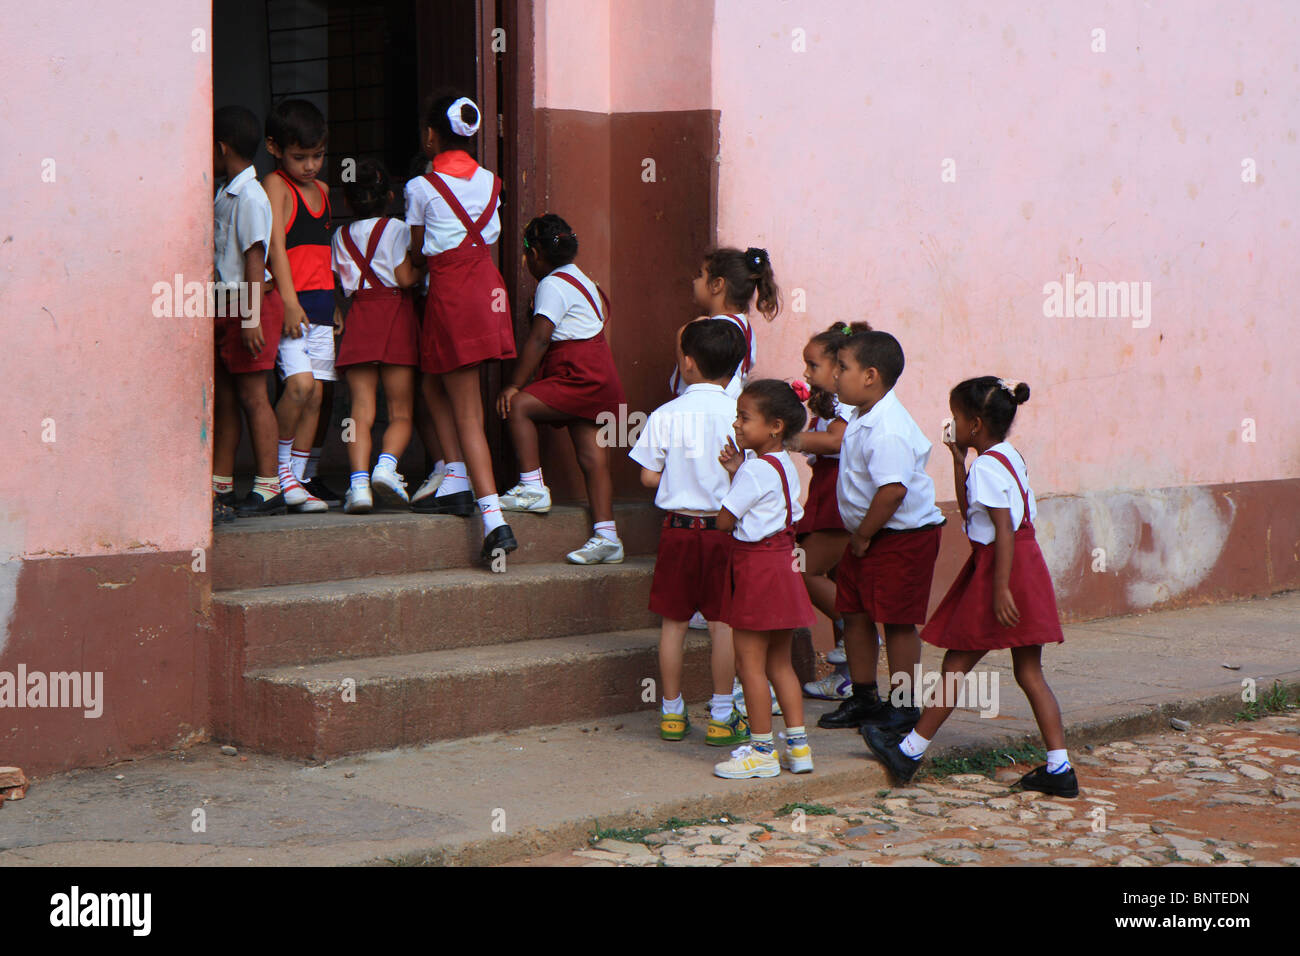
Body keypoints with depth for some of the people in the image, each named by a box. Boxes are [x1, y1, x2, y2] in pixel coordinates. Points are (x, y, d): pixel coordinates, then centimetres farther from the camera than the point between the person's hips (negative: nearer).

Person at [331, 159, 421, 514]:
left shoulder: (341, 236, 14)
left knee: (361, 410, -2)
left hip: (358, 314, 3)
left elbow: (337, 282, 15)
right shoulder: (395, 229, 1)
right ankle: (387, 465, -24)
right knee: (401, 411, 2)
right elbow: (405, 278, -7)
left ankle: (359, 479, -20)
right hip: (394, 312, -3)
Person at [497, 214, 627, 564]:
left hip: (581, 377, -10)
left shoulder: (553, 284, -8)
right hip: (596, 377, 10)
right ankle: (606, 536, 1)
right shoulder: (582, 280, 22)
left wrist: (515, 384, -13)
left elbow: (539, 339, -15)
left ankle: (533, 487, -14)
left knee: (518, 406, -15)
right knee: (591, 455, 5)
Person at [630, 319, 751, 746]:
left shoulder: (664, 415, -4)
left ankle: (672, 714, 16)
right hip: (724, 527, -1)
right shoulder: (738, 414, -7)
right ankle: (721, 717, 8)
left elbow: (649, 477, -2)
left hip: (678, 527, 1)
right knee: (723, 622, 4)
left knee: (673, 622, 9)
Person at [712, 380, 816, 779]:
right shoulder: (784, 464, 10)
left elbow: (724, 521, -14)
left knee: (749, 661, -1)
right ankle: (797, 745, 17)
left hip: (756, 566, -9)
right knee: (779, 661, 15)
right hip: (781, 562, 9)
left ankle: (762, 750, 3)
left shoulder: (755, 469, -17)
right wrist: (737, 470, 1)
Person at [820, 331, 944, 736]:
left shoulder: (888, 430, -25)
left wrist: (864, 535, -20)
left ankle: (904, 707, 10)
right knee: (854, 612, 14)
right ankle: (864, 699, 27)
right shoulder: (864, 420, 8)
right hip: (866, 536, 10)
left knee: (896, 622, -2)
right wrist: (858, 536, 16)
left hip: (902, 537, -10)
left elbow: (892, 489, -31)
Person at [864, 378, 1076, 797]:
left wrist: (1001, 589, -24)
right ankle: (1059, 768, 6)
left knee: (956, 663, 1)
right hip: (1027, 567, 9)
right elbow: (970, 510, 25)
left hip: (1000, 570, -9)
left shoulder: (985, 467, -15)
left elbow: (1004, 530, -22)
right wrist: (958, 459, 19)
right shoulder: (1009, 456, 14)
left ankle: (910, 751, 11)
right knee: (1029, 671, 9)